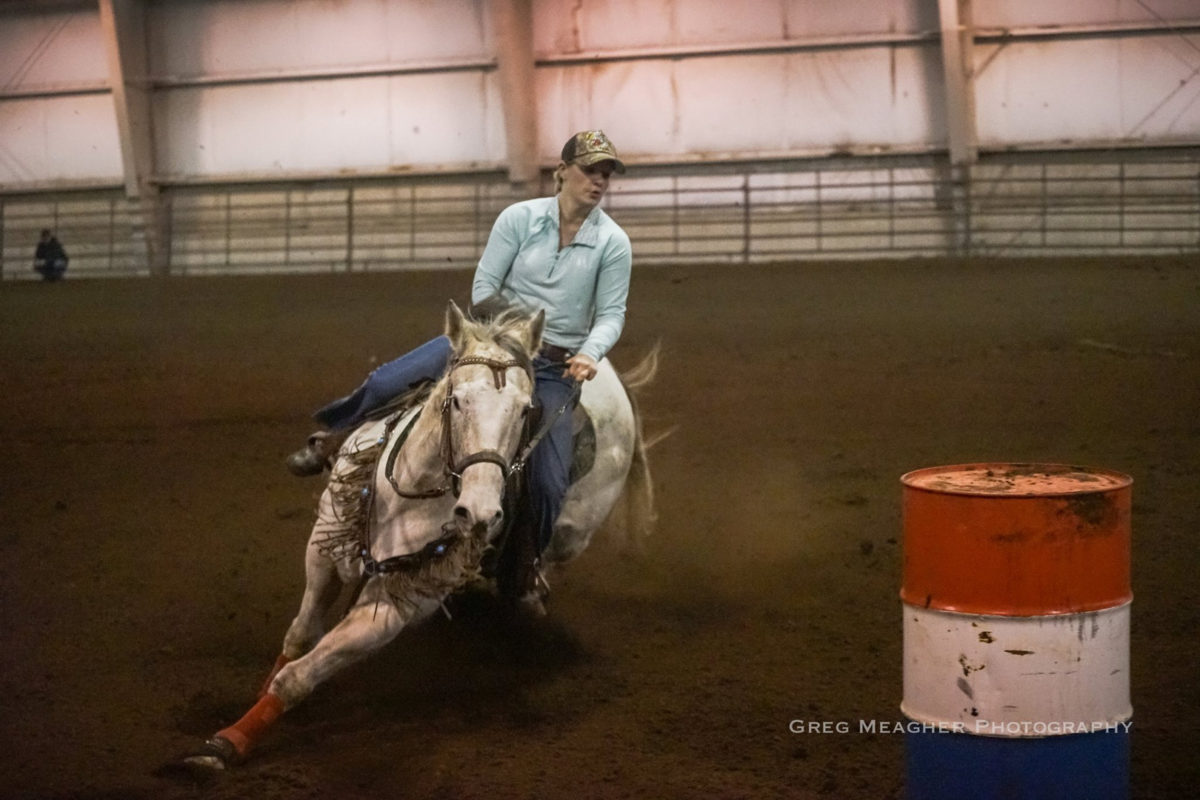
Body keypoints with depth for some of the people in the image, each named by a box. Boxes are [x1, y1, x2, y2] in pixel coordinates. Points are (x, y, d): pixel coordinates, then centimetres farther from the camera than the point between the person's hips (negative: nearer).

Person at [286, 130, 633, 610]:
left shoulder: (613, 242, -5)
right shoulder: (520, 218, -6)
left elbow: (611, 313, -6)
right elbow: (484, 285, -2)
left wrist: (590, 353, -24)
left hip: (556, 366, 0)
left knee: (548, 481, -10)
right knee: (388, 381, -17)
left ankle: (527, 569, 16)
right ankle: (332, 443, 10)